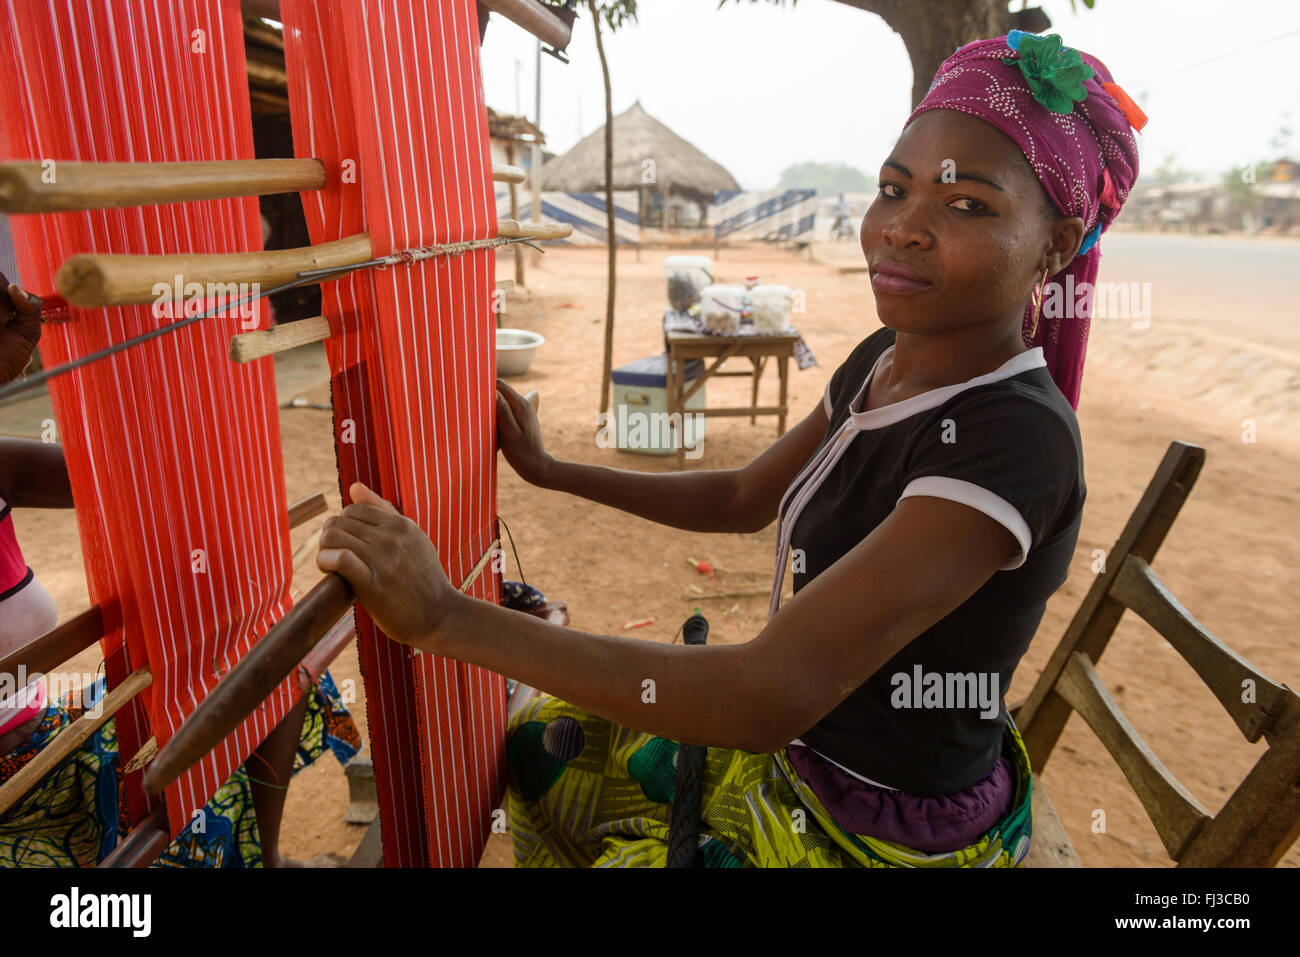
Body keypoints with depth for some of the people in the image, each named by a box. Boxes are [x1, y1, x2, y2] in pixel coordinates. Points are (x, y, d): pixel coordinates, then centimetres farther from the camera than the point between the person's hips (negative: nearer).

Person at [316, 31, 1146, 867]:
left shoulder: (1015, 439, -32)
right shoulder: (888, 360, -4)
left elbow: (772, 694, -38)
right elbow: (743, 498, 9)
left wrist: (449, 617, -37)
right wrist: (550, 470, 7)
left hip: (892, 834, -7)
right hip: (813, 747, 7)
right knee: (545, 743, 19)